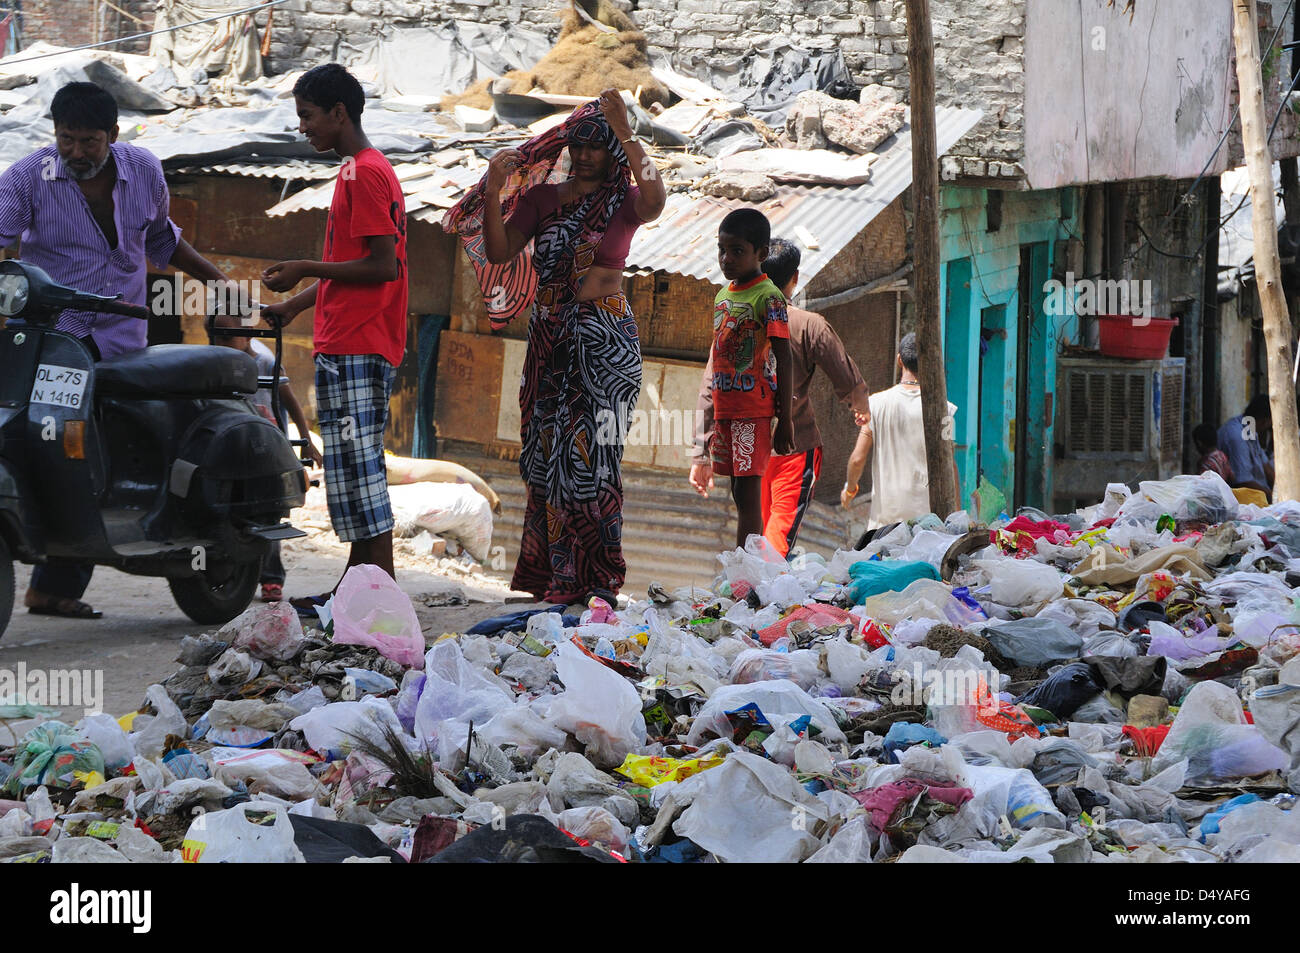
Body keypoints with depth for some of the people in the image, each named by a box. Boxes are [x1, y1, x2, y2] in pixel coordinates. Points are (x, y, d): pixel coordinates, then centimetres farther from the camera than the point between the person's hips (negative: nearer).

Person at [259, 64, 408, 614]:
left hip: (355, 348, -11)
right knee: (354, 465, 11)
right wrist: (294, 306, 21)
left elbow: (382, 266, -19)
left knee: (356, 465, -11)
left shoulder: (366, 174, -13)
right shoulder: (359, 171, 19)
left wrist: (306, 270, -14)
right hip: (347, 342, 11)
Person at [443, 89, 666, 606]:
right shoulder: (542, 198, 9)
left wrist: (625, 133, -25)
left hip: (606, 341, -4)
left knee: (591, 448, -8)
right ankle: (553, 575, 8)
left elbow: (655, 201, -25)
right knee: (548, 451, 2)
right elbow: (499, 252, 1)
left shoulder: (623, 203, -1)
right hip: (550, 339, 4)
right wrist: (494, 190, -12)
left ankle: (598, 579, -4)